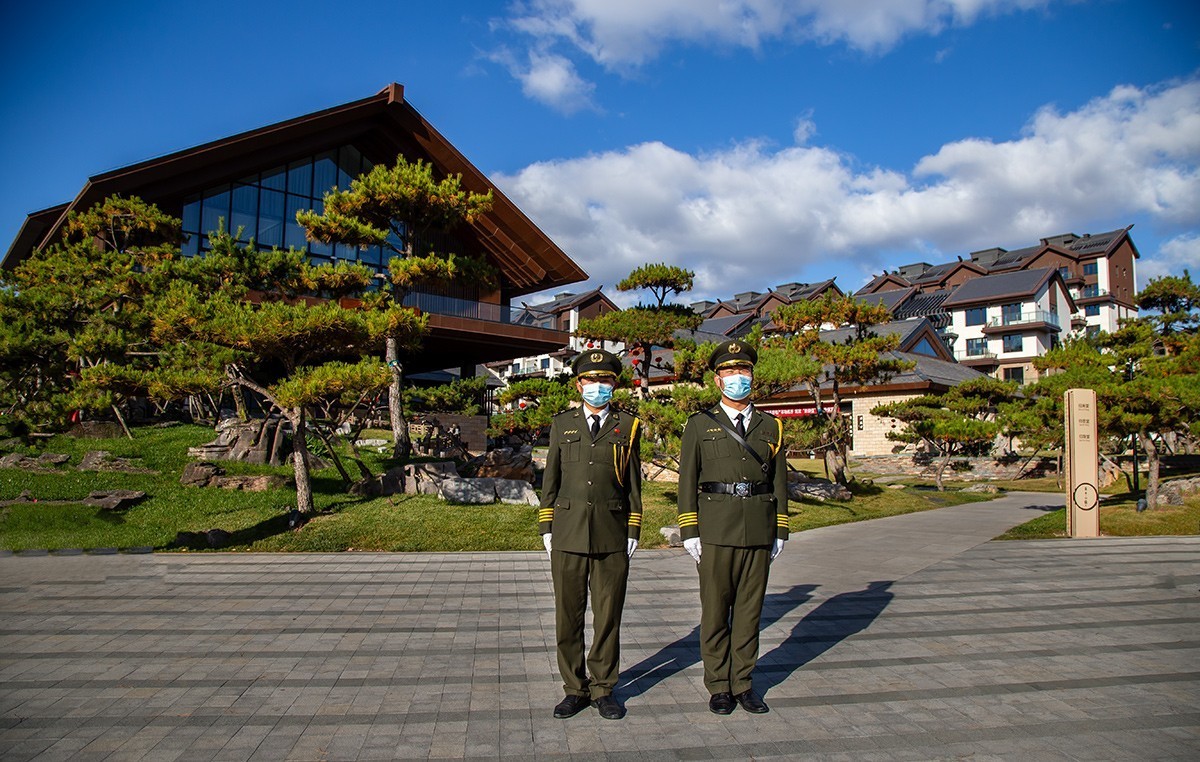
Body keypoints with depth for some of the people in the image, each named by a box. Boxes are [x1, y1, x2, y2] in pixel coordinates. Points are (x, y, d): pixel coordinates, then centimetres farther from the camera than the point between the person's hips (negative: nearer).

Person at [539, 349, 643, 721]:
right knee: (568, 616, 7)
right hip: (568, 534, 1)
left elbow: (633, 482, 7)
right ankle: (575, 689, 21)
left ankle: (603, 689, 21)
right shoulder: (562, 424, 9)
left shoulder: (627, 426, 6)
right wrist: (547, 528, 5)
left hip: (612, 536, -1)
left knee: (608, 616, 7)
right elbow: (551, 479, 10)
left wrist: (633, 531, 2)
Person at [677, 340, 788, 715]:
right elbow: (687, 481, 1)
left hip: (759, 530, 2)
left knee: (750, 609, 8)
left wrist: (780, 531, 7)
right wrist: (689, 531, -5)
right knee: (715, 610, 5)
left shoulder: (770, 426, 11)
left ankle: (743, 683, 21)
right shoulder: (700, 425, 4)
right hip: (715, 529, -2)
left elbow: (779, 481, 12)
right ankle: (718, 685, 18)